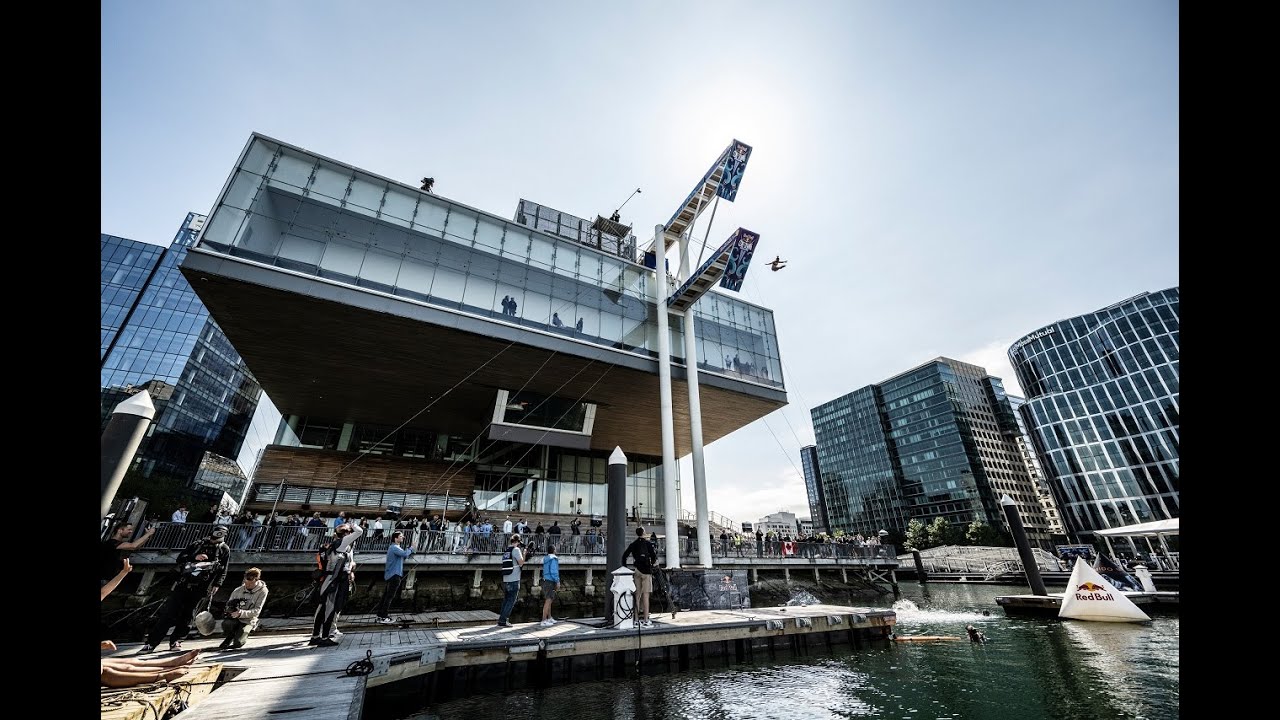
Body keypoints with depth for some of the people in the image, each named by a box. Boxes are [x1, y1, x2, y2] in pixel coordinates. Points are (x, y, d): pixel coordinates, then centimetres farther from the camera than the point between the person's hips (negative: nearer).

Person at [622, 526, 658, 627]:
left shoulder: (633, 544, 9)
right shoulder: (648, 543, -2)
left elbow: (624, 555, 6)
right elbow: (654, 556, -9)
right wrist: (652, 563, 10)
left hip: (636, 570, 4)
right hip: (646, 570, -4)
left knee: (637, 595, 10)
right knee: (645, 595, -5)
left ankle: (636, 619, 13)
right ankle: (646, 621, -6)